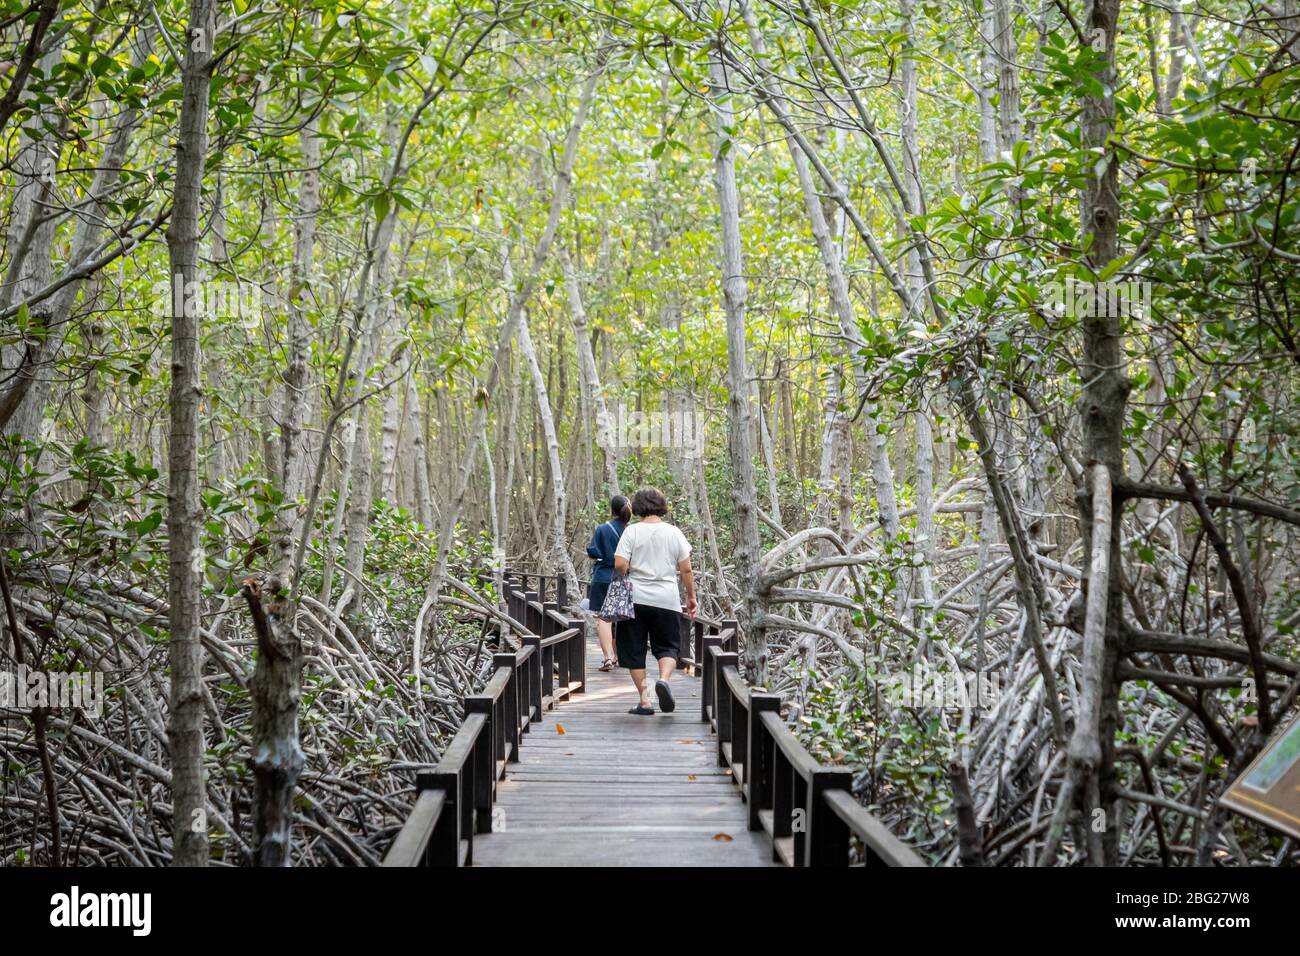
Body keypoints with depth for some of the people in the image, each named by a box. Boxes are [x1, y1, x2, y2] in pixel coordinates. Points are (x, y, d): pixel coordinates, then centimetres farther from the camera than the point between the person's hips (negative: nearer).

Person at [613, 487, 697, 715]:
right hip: (667, 600, 1)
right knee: (668, 646, 11)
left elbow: (620, 564, -12)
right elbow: (686, 570, 4)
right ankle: (664, 679, -18)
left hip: (635, 599, -1)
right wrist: (691, 596, 14)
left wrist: (627, 578, 8)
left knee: (635, 649, 8)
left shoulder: (632, 531, -2)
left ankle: (644, 700, 6)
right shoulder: (674, 532, 3)